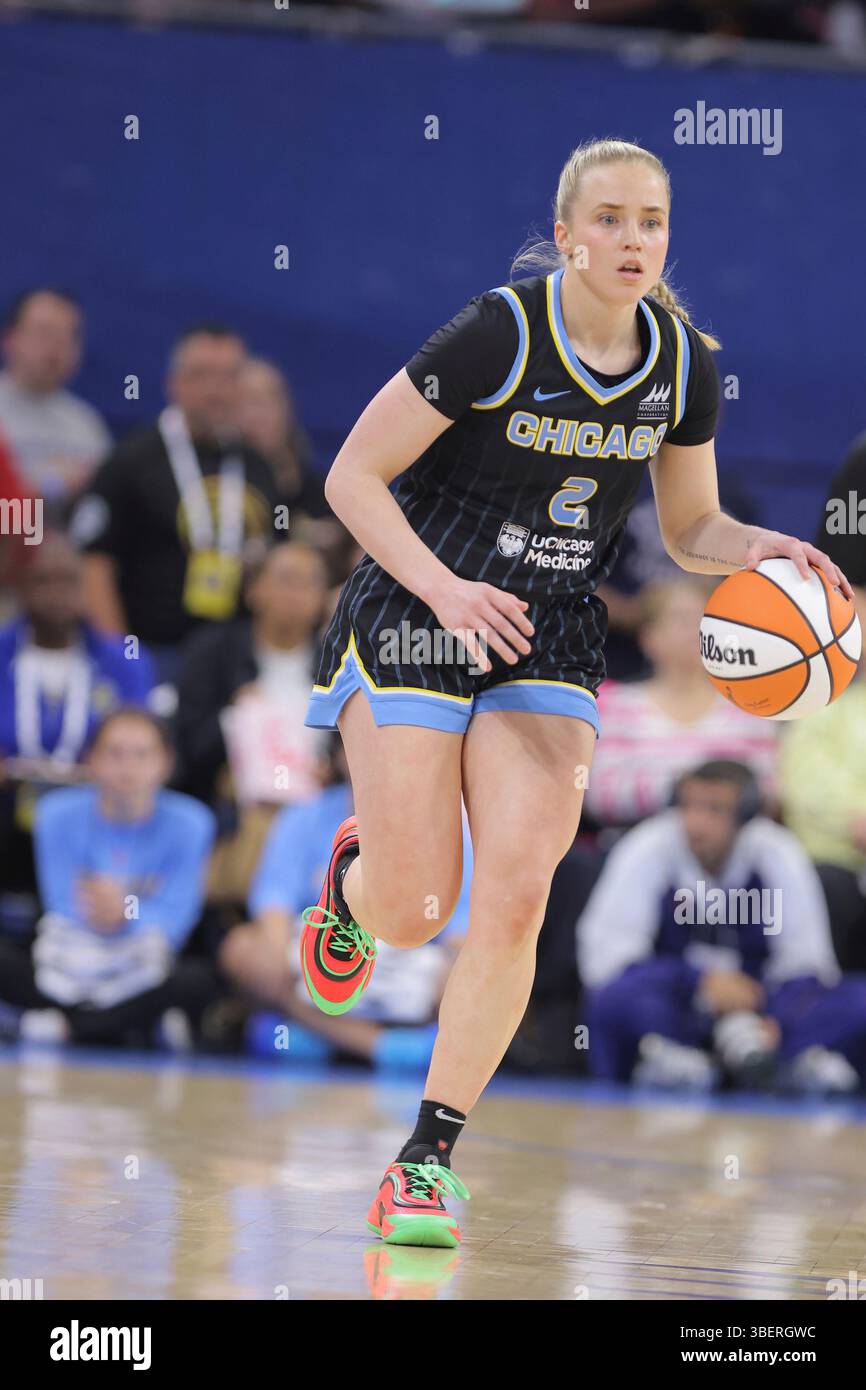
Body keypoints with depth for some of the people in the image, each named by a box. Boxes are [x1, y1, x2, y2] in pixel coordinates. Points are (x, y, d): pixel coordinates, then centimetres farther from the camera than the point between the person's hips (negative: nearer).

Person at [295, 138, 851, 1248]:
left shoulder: (683, 363, -1)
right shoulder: (497, 335, -17)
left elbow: (689, 529, 13)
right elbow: (353, 475, -13)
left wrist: (762, 549, -9)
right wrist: (444, 589, -25)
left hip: (550, 642, 4)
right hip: (413, 617, -4)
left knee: (516, 896, -14)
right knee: (411, 912, -6)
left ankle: (426, 1164, -7)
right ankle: (352, 880, 34)